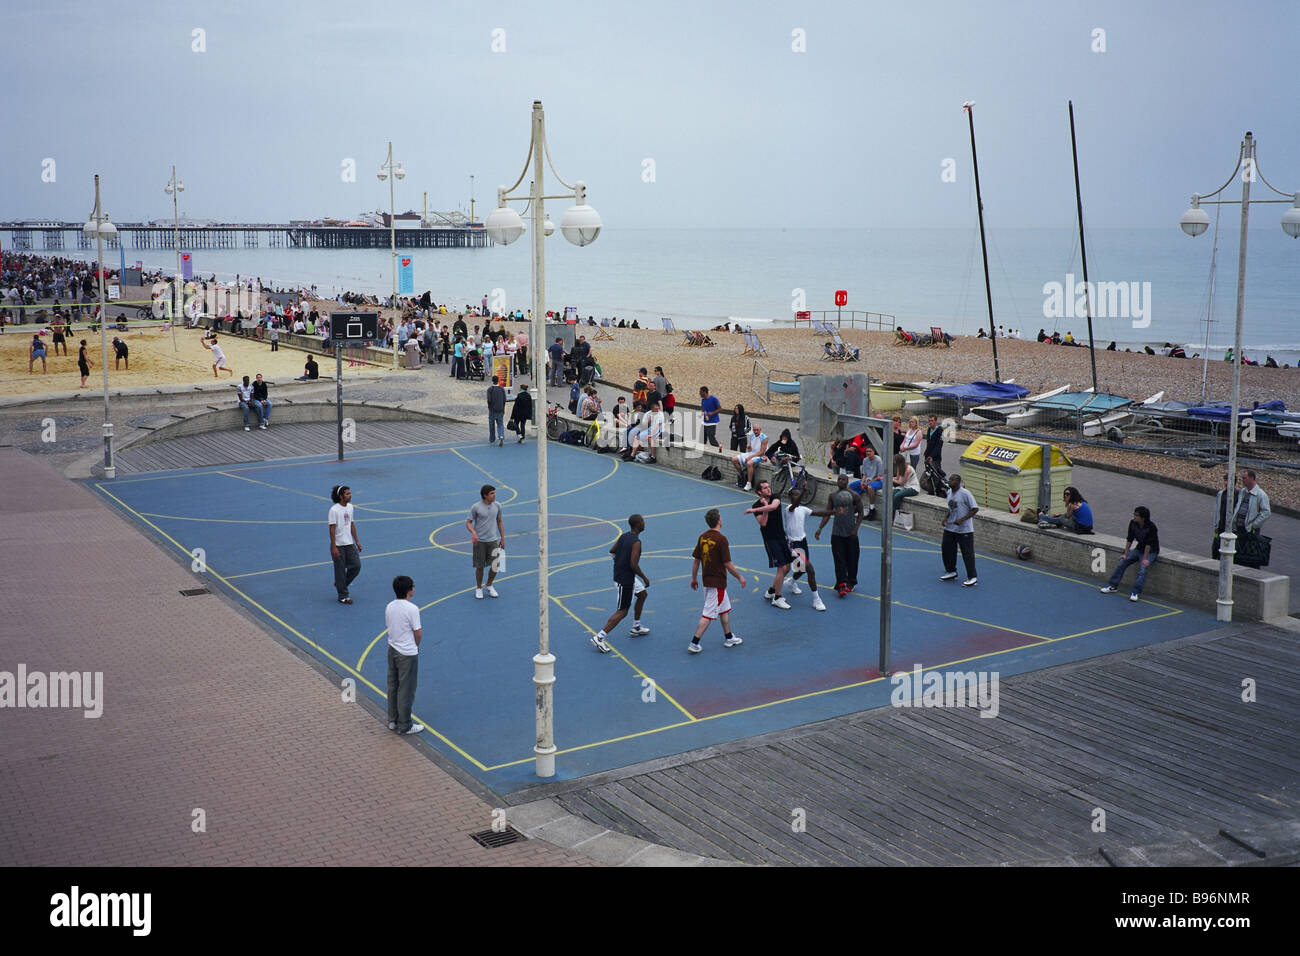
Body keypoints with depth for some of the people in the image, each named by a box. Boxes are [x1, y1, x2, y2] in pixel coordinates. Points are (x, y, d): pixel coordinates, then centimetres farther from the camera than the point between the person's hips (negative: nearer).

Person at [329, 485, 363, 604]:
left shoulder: (350, 507, 8)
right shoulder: (334, 510, -14)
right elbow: (332, 529, -15)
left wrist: (357, 541, 14)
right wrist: (333, 547, -18)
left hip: (349, 544, 7)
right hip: (338, 545, -7)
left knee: (356, 565, 3)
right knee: (340, 571, 1)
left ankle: (340, 584, 26)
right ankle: (343, 596, 12)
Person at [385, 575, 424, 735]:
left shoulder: (389, 607, 0)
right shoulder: (412, 609, -21)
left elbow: (388, 626, 8)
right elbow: (418, 633, -16)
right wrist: (416, 645, 5)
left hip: (392, 650, 7)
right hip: (408, 654, -7)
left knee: (393, 687, 17)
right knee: (406, 690, 4)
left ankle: (392, 720, 29)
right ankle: (404, 725, 13)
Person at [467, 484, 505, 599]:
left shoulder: (497, 506, 3)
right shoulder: (476, 507, -8)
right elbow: (468, 522, -4)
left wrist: (502, 539, 14)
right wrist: (473, 532, -23)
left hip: (493, 540, 3)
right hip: (479, 541, -3)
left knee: (495, 565, -3)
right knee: (479, 566, 3)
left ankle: (489, 586, 20)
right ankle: (479, 588, 22)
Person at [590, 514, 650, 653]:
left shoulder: (624, 536, 3)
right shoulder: (636, 542, -23)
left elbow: (612, 551, 13)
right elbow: (633, 565, -27)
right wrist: (645, 578, -14)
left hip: (618, 573, 10)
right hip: (625, 580, -10)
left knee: (642, 594, 27)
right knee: (622, 611, -2)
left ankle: (636, 627, 38)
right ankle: (599, 637, -5)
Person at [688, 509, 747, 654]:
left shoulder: (703, 537, 2)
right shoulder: (721, 539, -20)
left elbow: (696, 560, 8)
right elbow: (727, 564, -17)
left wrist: (694, 578, 18)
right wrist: (740, 577, -4)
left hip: (707, 580, 8)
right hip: (717, 583, -8)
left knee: (725, 609, 22)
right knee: (708, 614, -3)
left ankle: (728, 638, 33)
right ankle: (694, 643, -2)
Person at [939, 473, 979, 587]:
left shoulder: (965, 494, -17)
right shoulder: (949, 492, 8)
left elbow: (975, 509, -16)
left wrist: (962, 520, -22)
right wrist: (946, 518, 6)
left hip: (964, 530, -8)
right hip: (949, 528, 8)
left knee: (967, 553, -5)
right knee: (947, 549, 13)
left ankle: (972, 578, 3)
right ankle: (951, 572, 32)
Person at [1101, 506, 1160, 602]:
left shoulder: (1151, 527, -25)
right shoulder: (1133, 524, -8)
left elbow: (1149, 544, -26)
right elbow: (1129, 539, -2)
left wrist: (1145, 559, -28)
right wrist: (1125, 554, -5)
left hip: (1151, 551, -6)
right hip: (1139, 549, 6)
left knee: (1143, 569, -28)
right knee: (1122, 562, -7)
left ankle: (1136, 593, -30)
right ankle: (1112, 586, 0)